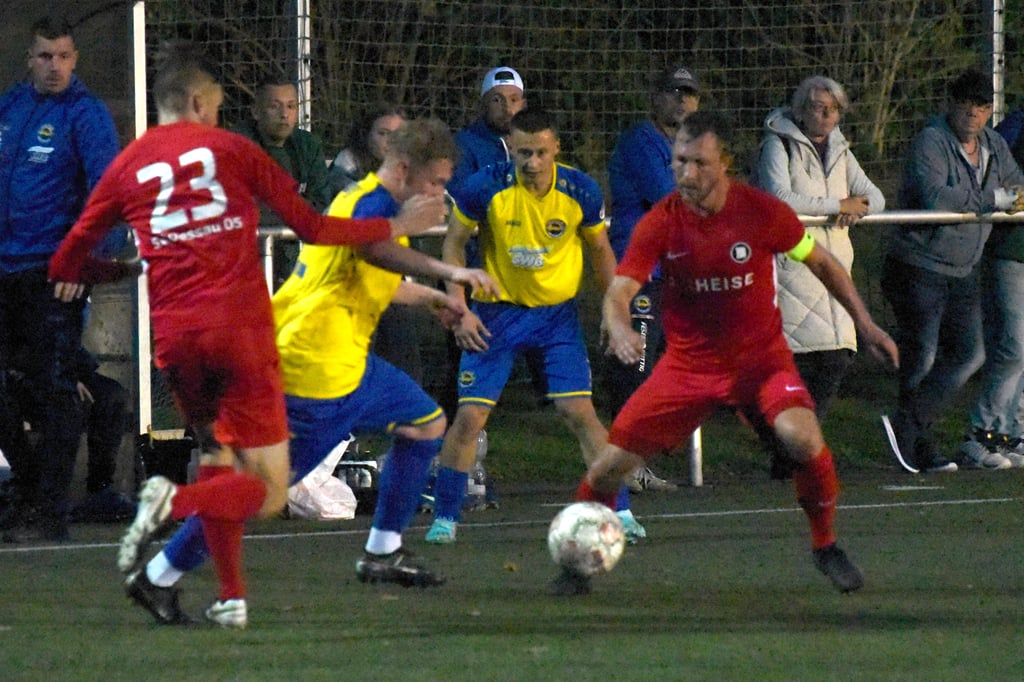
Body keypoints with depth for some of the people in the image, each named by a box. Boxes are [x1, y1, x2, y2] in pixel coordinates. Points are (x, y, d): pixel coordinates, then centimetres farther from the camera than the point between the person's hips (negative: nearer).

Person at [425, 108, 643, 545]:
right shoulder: (486, 188, -16)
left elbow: (600, 251, 5)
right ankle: (445, 517, 7)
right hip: (498, 312, -1)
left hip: (559, 312, 1)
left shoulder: (580, 191, -12)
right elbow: (454, 243, -3)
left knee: (579, 412, -10)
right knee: (470, 415, -7)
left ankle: (619, 511, 0)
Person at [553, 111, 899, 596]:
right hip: (687, 364, 2)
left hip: (760, 357, -2)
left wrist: (865, 324, 2)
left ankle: (826, 547, -6)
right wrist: (619, 329, -40)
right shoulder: (660, 223, -11)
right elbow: (619, 291, -17)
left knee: (801, 436, -30)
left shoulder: (764, 212, -12)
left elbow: (822, 264, 4)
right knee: (611, 465, -6)